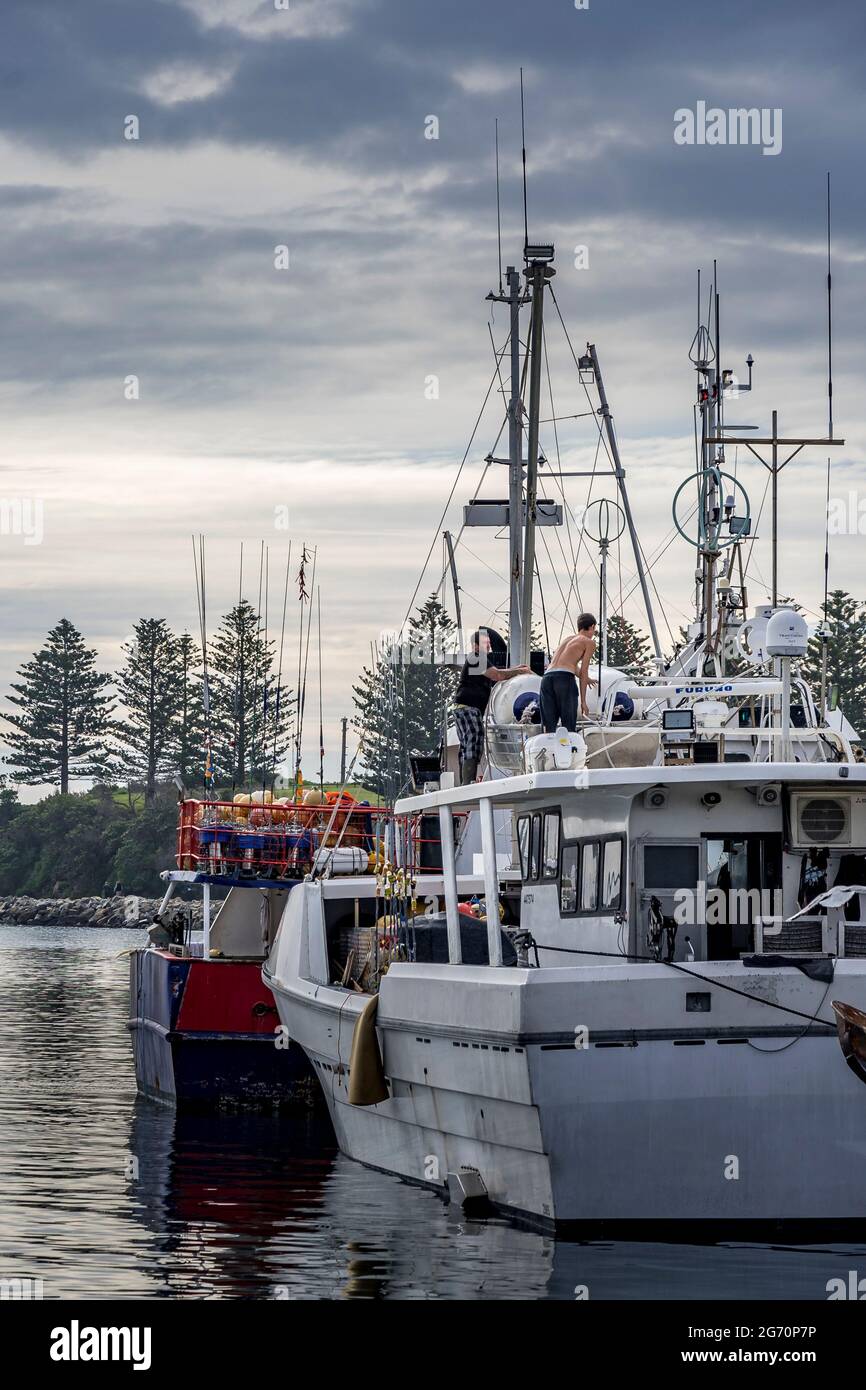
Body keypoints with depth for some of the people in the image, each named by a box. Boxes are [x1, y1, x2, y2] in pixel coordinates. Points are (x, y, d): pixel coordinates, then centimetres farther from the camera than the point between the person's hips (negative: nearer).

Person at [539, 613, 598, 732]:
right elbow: (583, 672, 4)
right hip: (565, 678, -6)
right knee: (568, 727, -4)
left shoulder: (567, 639, 30)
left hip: (547, 677, 6)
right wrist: (583, 701, 5)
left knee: (549, 727, 5)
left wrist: (585, 678, 63)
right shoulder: (589, 642, 10)